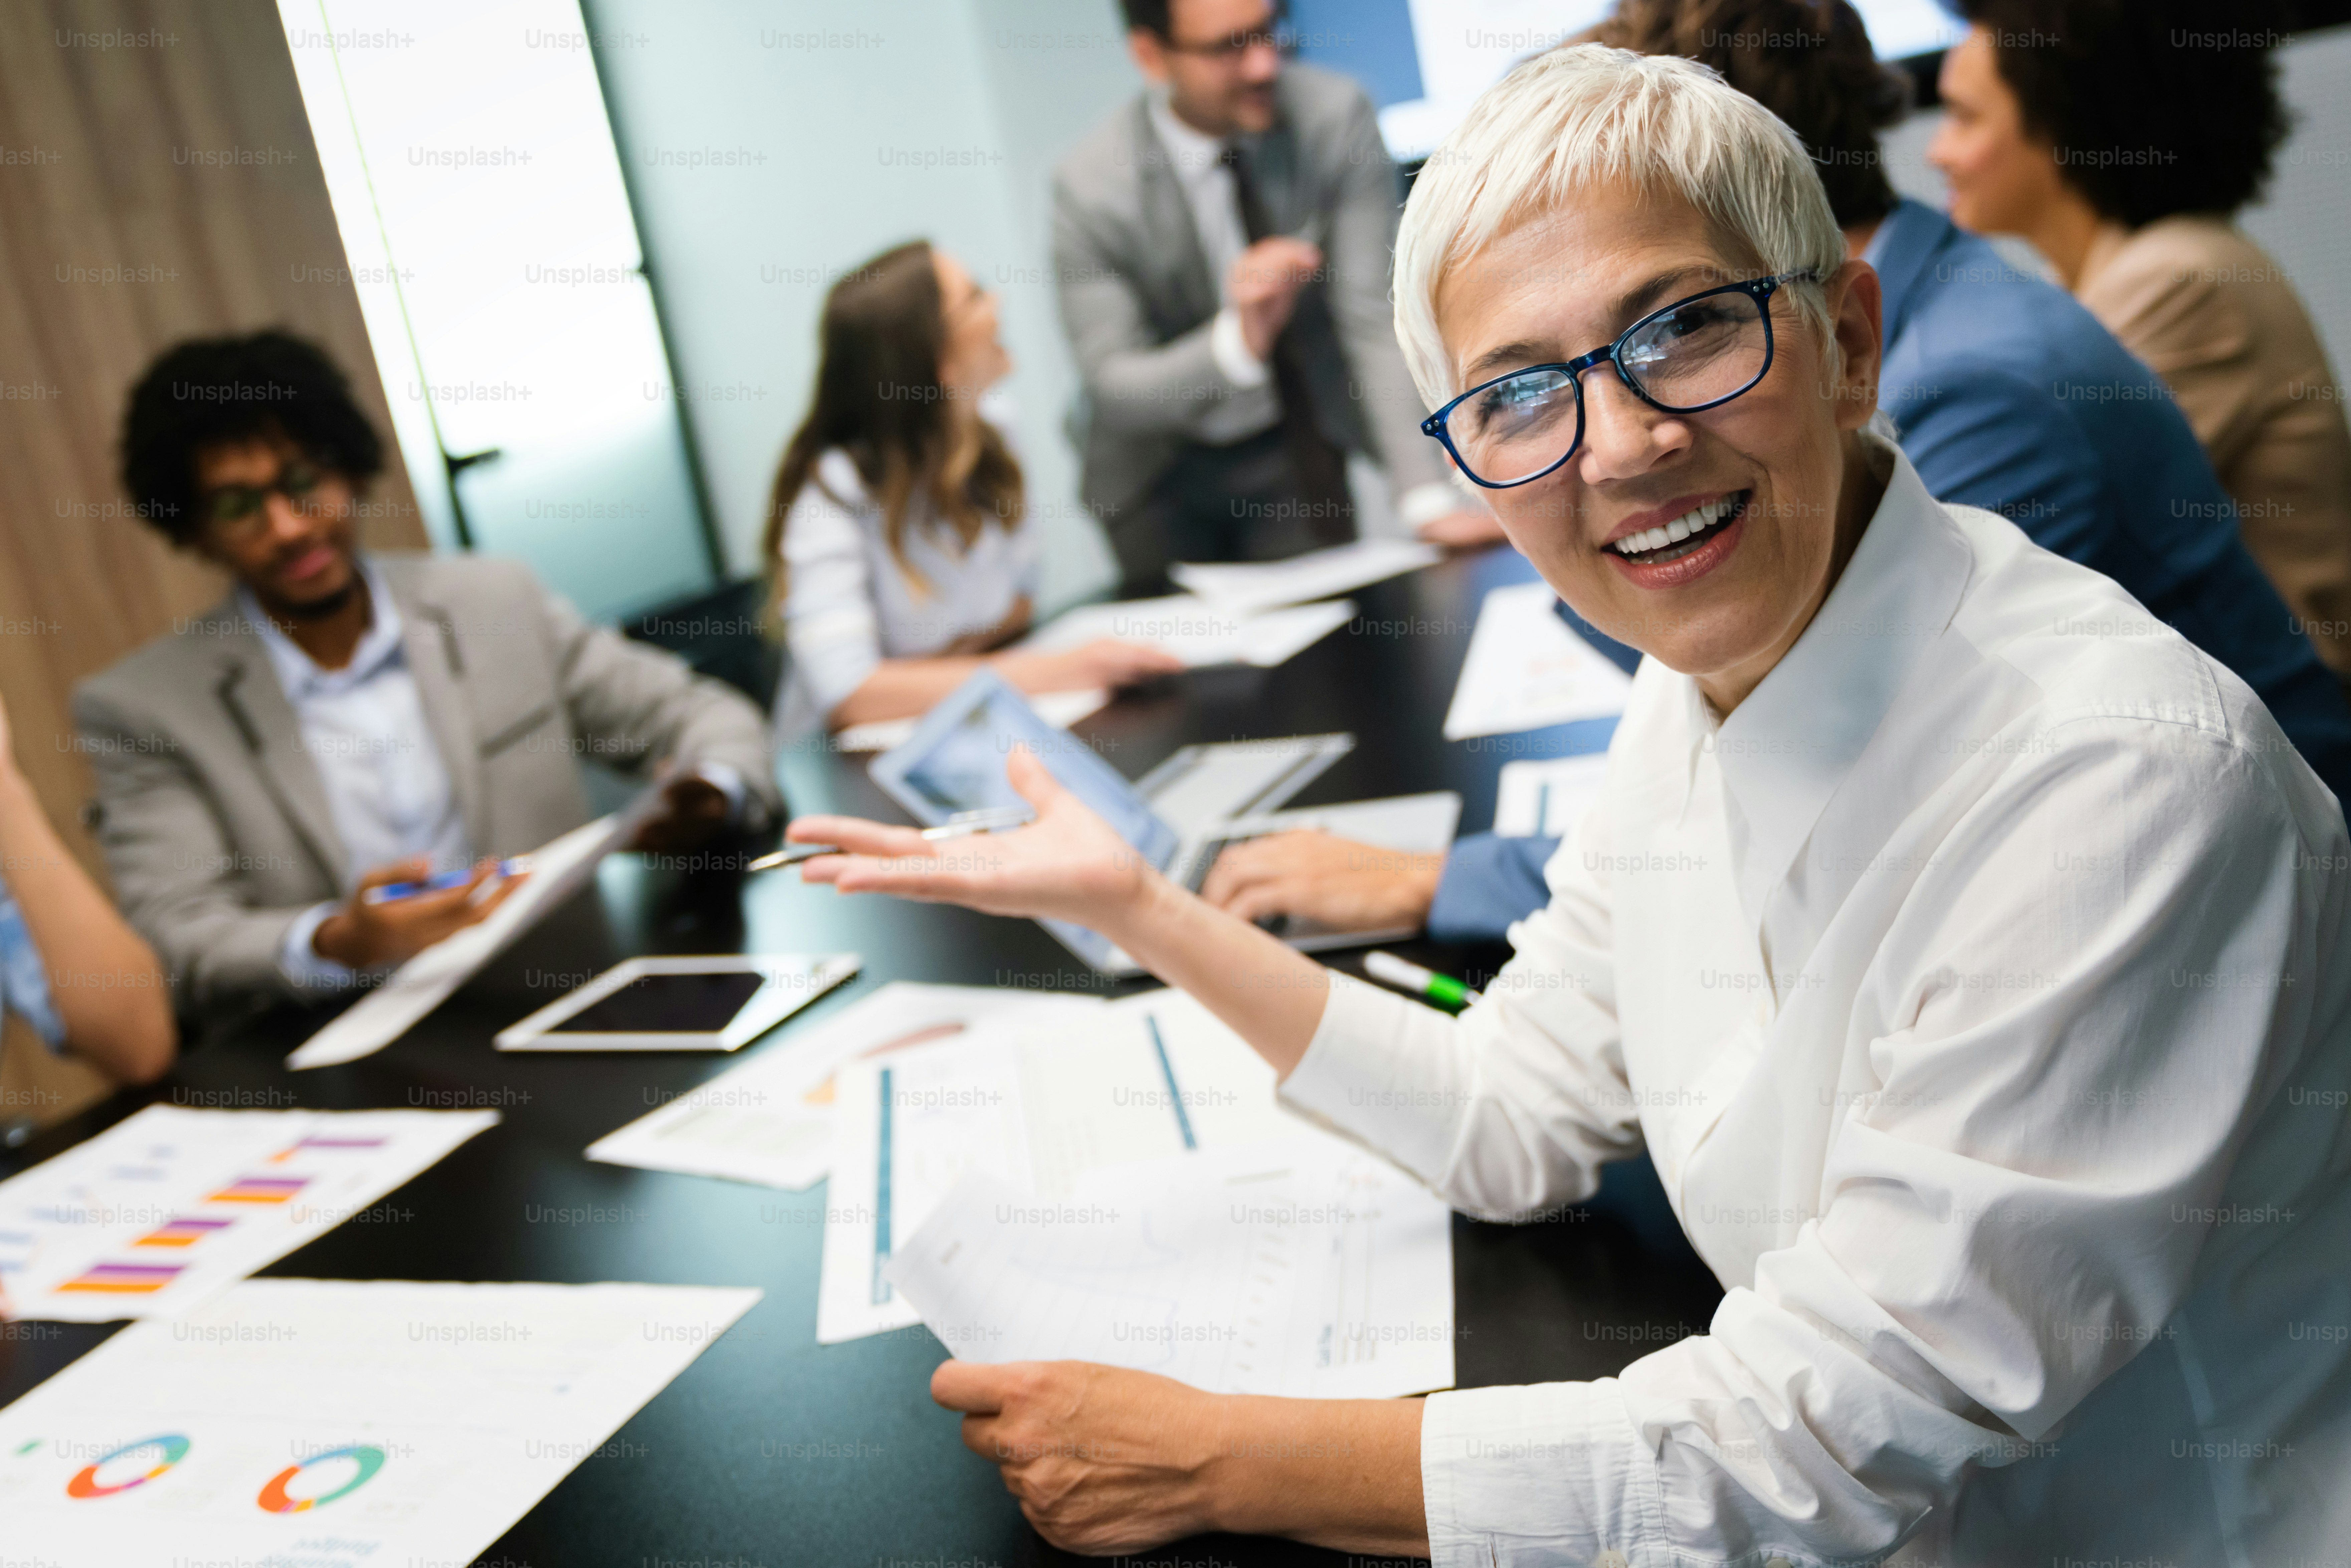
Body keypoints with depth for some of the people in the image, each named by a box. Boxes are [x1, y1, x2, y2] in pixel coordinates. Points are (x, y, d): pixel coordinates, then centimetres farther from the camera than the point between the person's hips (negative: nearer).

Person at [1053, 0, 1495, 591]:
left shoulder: (1335, 116, -18)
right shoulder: (1091, 188, -20)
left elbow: (1375, 321, -19)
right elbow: (1112, 389, -20)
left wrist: (1426, 496, -30)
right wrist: (1238, 340, -39)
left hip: (1295, 452, 1)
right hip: (1160, 477, 0)